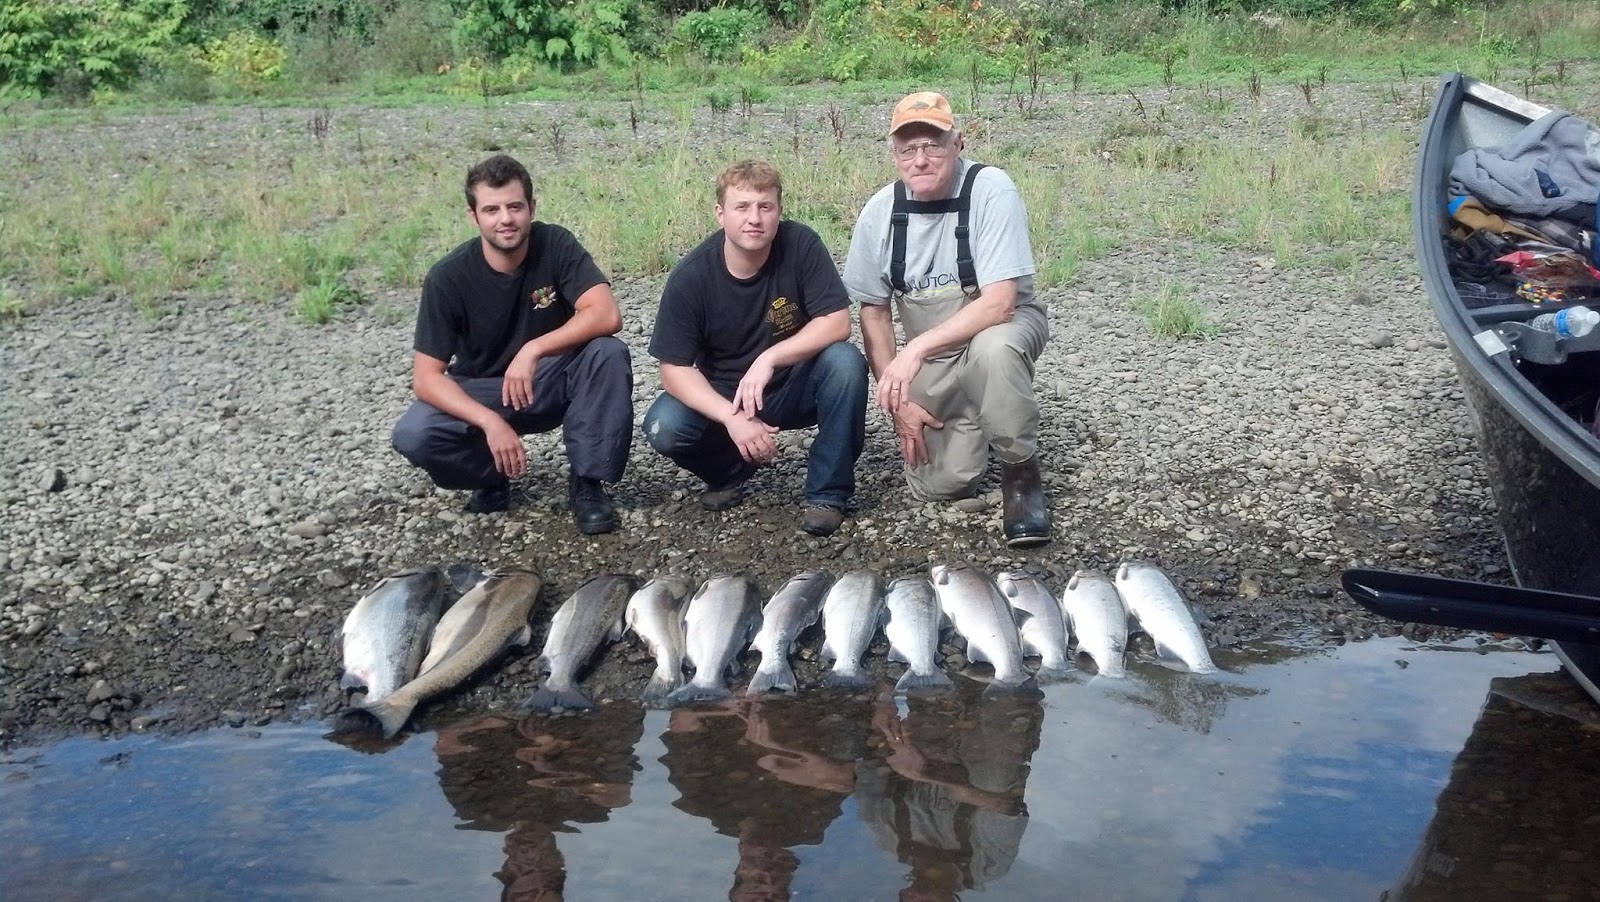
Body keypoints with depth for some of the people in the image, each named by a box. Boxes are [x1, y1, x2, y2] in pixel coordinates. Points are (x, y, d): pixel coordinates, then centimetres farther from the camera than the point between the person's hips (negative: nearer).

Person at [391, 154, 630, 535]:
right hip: (481, 394, 0)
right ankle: (494, 476, 4)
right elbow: (426, 377, -20)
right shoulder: (448, 277, -18)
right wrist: (490, 422, -35)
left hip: (553, 381, 0)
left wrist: (533, 350, -38)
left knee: (609, 353, -30)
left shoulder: (556, 244, -17)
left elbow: (606, 314, -29)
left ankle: (587, 482, -15)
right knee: (412, 435, -28)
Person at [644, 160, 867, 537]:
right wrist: (732, 418, -31)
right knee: (663, 428, -27)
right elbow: (675, 368, -17)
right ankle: (730, 471, 8)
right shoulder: (690, 276, -18)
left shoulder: (801, 245, -18)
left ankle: (827, 492, -13)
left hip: (795, 387, 0)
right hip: (721, 396, 0)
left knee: (845, 362, -30)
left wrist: (770, 358, -34)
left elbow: (837, 323, -20)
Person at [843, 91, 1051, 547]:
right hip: (930, 358, 4)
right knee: (936, 484, -8)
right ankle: (972, 429, 28)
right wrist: (899, 399, -7)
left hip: (1003, 326, -3)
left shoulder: (991, 189, -22)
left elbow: (999, 303, -29)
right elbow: (873, 310, 0)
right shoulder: (880, 211, -10)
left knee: (993, 348, -39)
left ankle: (1021, 472, -15)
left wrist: (917, 348, -36)